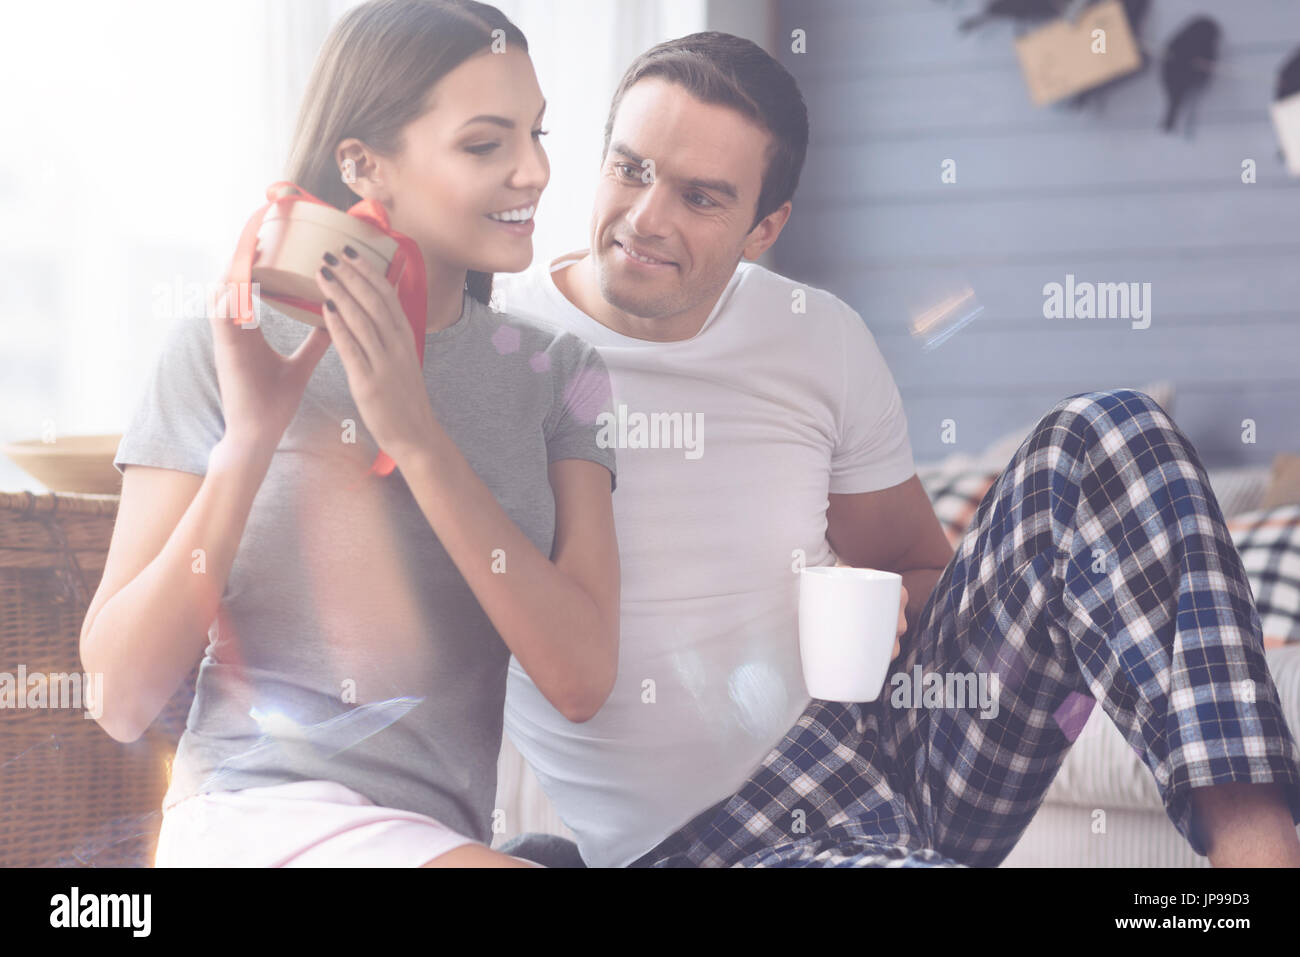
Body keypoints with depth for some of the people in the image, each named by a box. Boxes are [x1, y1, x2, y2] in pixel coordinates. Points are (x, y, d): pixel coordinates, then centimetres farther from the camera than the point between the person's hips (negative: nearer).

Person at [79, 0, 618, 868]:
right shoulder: (218, 356, 2)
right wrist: (247, 444, -14)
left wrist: (418, 438, -13)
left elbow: (582, 680, -5)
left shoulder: (555, 373, 8)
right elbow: (121, 703, -3)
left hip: (440, 833, 4)